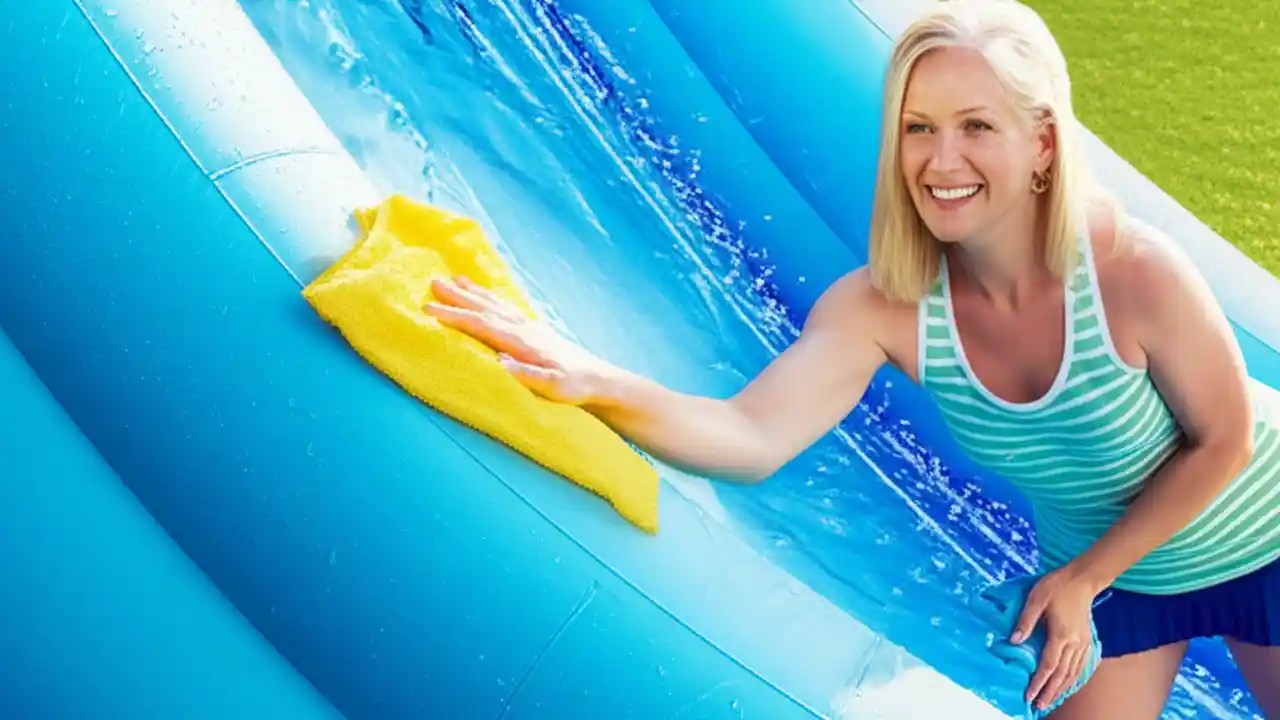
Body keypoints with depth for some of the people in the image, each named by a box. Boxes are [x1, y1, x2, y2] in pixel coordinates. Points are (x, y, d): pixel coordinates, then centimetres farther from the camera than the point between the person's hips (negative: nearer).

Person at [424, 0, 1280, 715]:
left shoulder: (1133, 271, -34)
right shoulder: (881, 306, -26)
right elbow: (753, 437, -40)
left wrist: (1084, 578, -17)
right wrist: (599, 384, -57)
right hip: (1104, 571, 2)